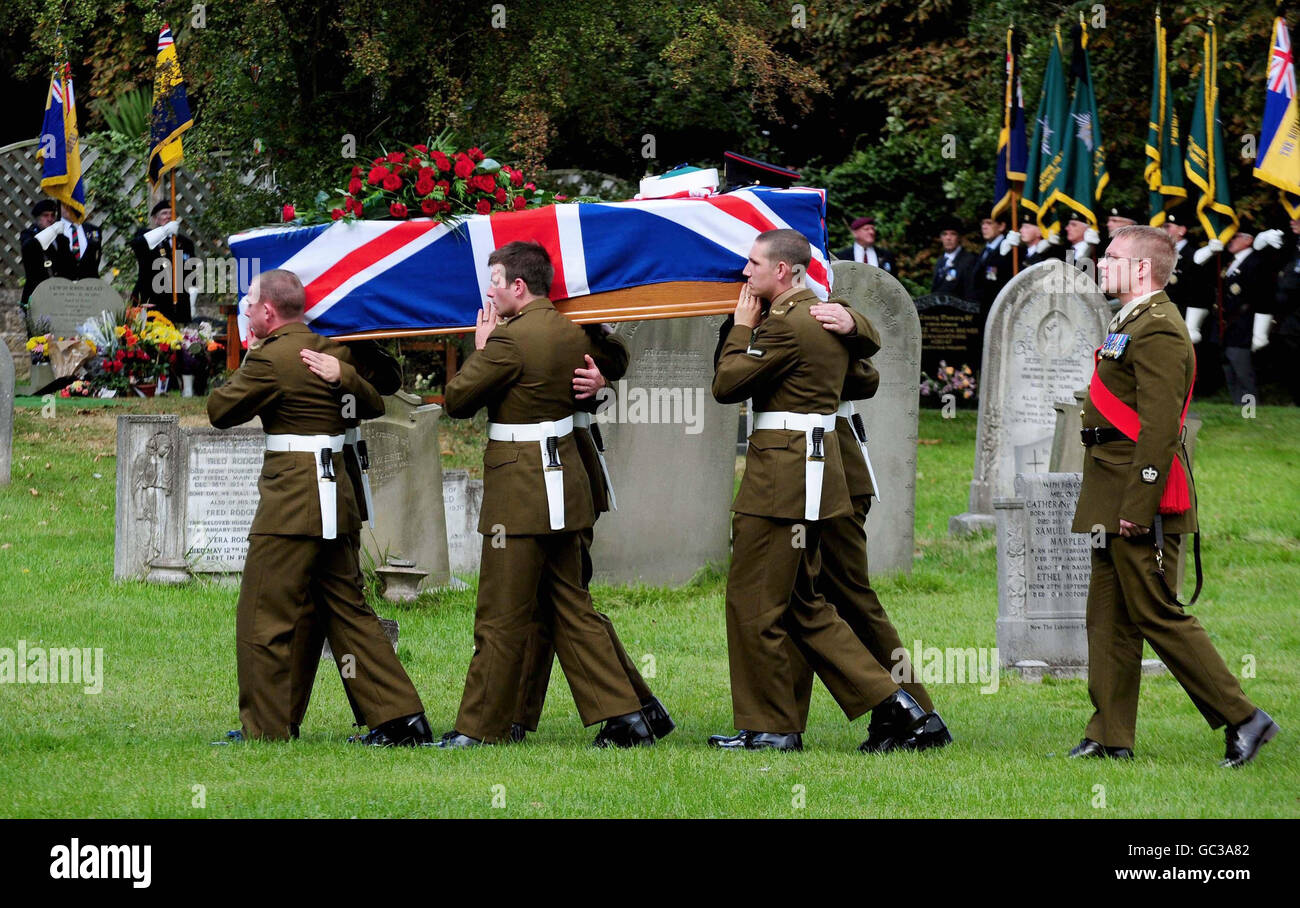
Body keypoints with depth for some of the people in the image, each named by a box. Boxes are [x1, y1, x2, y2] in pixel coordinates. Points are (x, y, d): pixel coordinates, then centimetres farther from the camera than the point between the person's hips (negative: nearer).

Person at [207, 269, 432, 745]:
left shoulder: (270, 359, -13)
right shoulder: (332, 353, 11)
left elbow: (220, 410, -3)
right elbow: (374, 406, 21)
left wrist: (242, 371, 11)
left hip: (290, 502, -8)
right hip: (336, 498, 8)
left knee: (265, 617, 0)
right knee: (347, 611, 13)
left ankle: (265, 728, 2)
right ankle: (402, 717, 9)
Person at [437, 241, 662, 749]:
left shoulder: (511, 339, -18)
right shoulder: (572, 334, 8)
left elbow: (456, 400, -12)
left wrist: (480, 347, 3)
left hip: (519, 487, -9)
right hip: (563, 481, 9)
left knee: (501, 620, -1)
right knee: (570, 608, 13)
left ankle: (479, 729, 5)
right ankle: (623, 716, 9)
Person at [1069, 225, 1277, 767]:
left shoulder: (1158, 331, -16)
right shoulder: (1133, 324, 18)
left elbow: (1160, 427, -23)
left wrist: (1136, 508, -25)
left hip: (1142, 504, -11)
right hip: (1117, 506, 11)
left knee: (1157, 616, -8)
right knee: (1108, 617, 10)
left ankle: (1242, 719, -3)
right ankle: (1110, 737, 12)